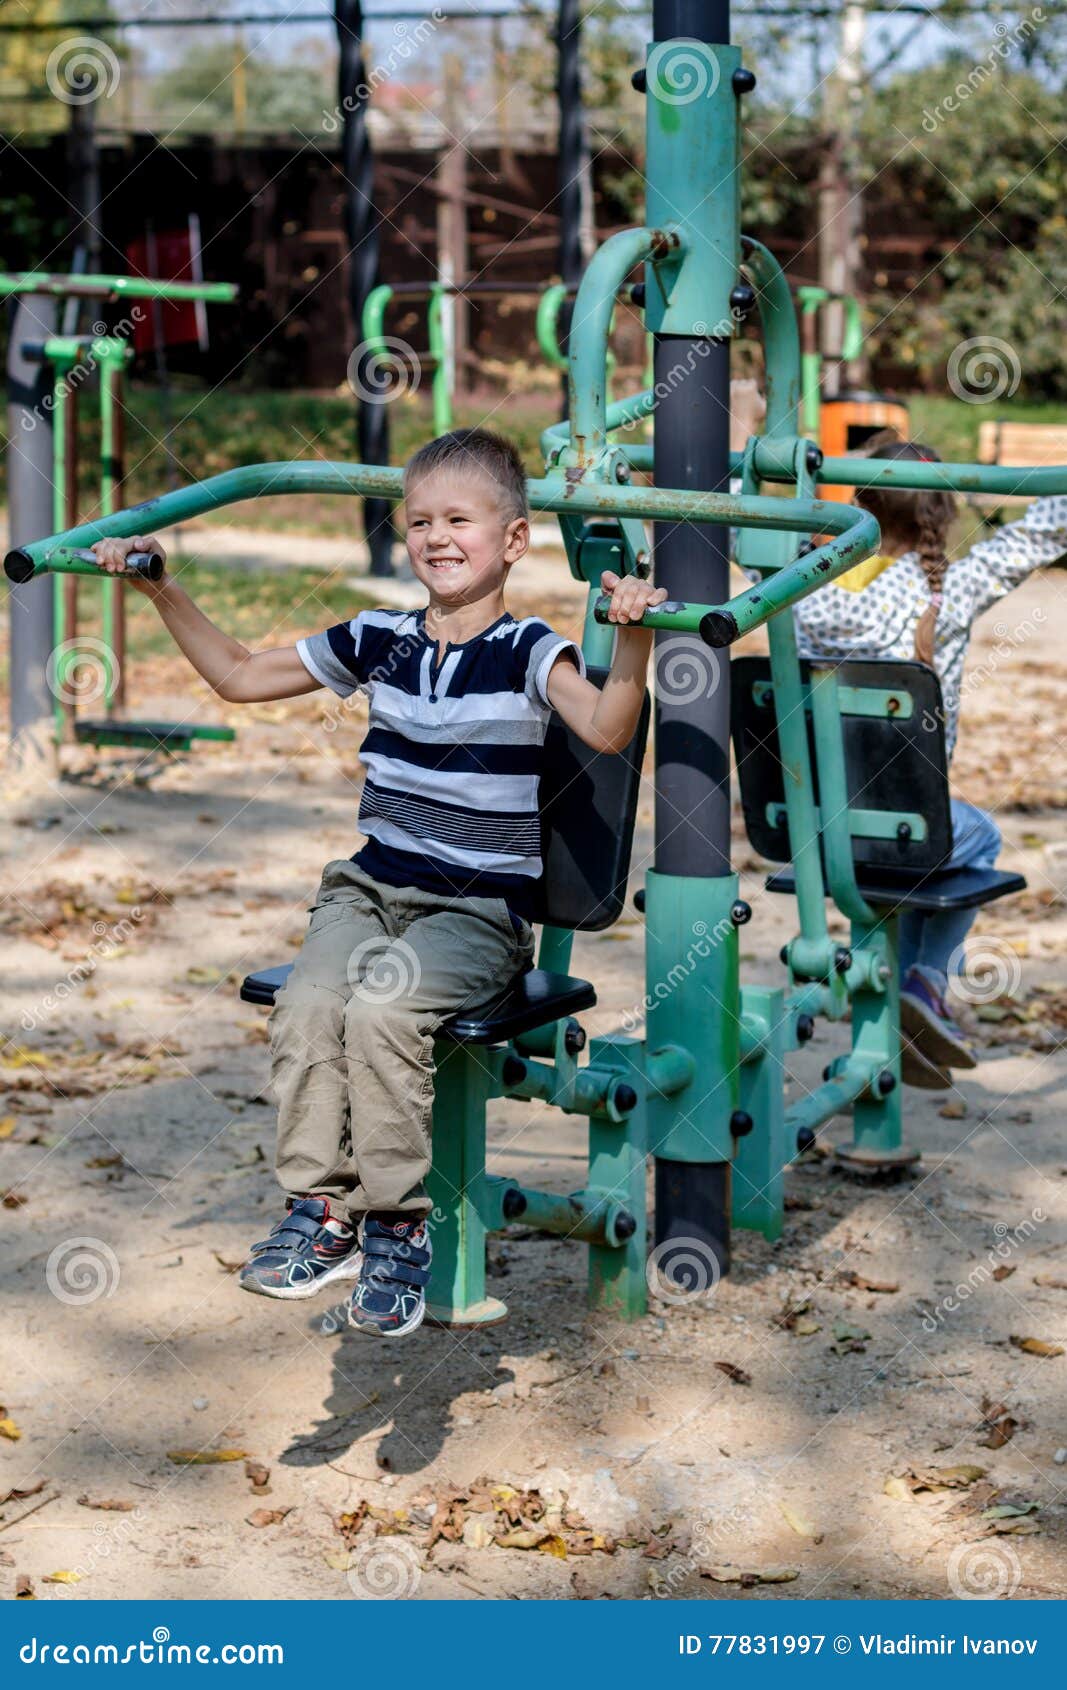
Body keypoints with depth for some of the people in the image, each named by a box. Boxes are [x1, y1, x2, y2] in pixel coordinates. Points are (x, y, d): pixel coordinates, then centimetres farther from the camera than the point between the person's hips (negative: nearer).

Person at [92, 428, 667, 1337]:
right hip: (370, 888, 5)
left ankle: (398, 1225, -15)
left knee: (382, 1010, -29)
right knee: (307, 1004, -23)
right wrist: (164, 590, 13)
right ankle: (321, 1210, -10)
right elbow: (238, 675, 19)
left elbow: (607, 730, -25)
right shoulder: (378, 641, 9)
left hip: (479, 910, -4)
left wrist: (633, 642, -42)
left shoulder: (528, 652, -6)